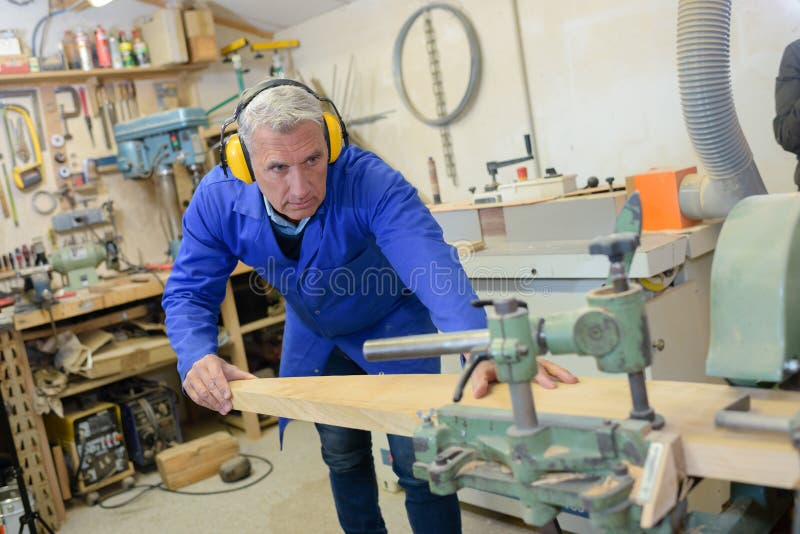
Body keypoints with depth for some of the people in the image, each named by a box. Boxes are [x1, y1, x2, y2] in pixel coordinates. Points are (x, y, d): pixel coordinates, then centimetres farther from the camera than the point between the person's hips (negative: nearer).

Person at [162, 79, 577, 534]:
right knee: (343, 457, 17)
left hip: (393, 325, -3)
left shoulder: (370, 181, -38)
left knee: (417, 460, -3)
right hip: (314, 334, 4)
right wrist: (198, 357, -39)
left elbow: (433, 265, -52)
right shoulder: (217, 200, -25)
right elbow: (189, 293, -18)